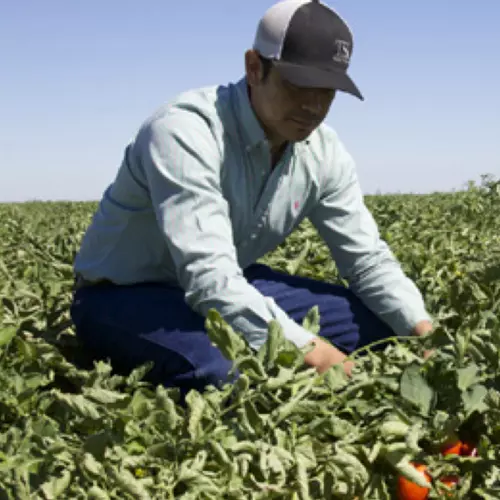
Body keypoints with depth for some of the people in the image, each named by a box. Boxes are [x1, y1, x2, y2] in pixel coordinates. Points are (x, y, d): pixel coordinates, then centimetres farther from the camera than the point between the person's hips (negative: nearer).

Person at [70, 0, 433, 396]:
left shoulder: (324, 153, -8)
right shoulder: (185, 132, -30)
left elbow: (368, 257, -2)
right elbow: (207, 274, -38)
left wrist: (422, 329, -20)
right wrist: (307, 350, -45)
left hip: (234, 290, 7)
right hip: (123, 297, -7)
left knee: (377, 322, -5)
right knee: (233, 373, -38)